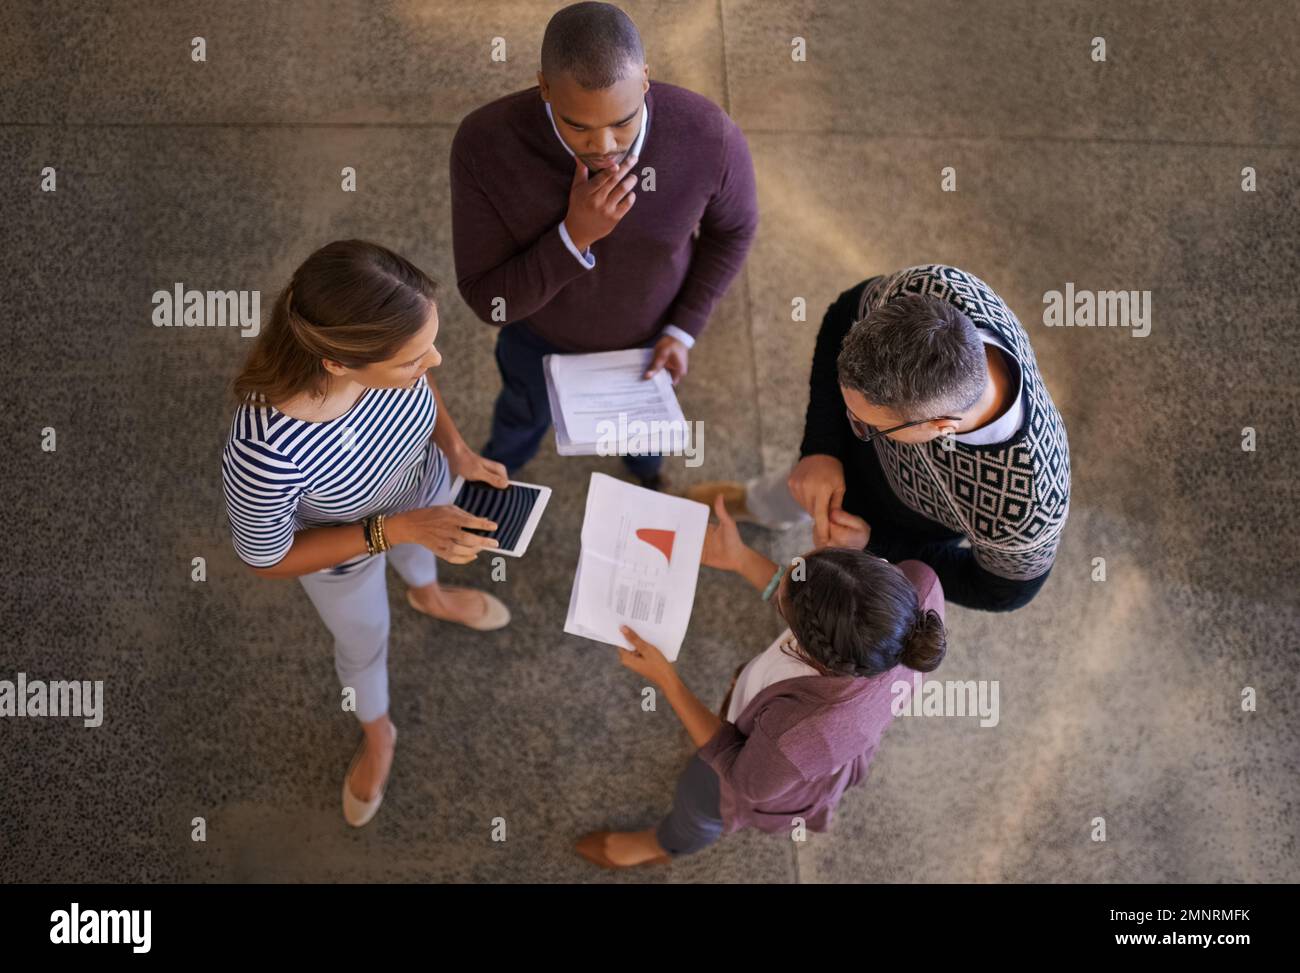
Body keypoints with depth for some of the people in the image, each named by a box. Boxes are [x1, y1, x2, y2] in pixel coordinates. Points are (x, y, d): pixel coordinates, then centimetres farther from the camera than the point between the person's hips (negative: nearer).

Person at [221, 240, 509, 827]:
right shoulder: (265, 451, -49)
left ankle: (430, 597, 75)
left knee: (419, 553, 38)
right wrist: (396, 530, -33)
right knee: (364, 646, 28)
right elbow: (265, 559, -28)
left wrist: (458, 451, -21)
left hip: (424, 488, 3)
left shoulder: (382, 345, -36)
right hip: (343, 553, -3)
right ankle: (377, 737, 62)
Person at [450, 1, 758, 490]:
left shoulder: (709, 136, -39)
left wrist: (684, 328, -14)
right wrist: (575, 235, -47)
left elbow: (732, 228, -14)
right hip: (541, 327, 0)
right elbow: (488, 300, -31)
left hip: (647, 326, 1)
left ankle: (645, 460, 71)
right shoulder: (485, 144, -41)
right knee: (525, 408, 32)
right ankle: (502, 460, 69)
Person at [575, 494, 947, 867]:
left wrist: (664, 678, -22)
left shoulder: (800, 740, -48)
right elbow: (818, 615, -15)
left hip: (762, 764, -4)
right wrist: (741, 560, -15)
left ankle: (662, 844, 64)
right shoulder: (914, 583, -39)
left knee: (699, 798, 29)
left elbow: (748, 781, -23)